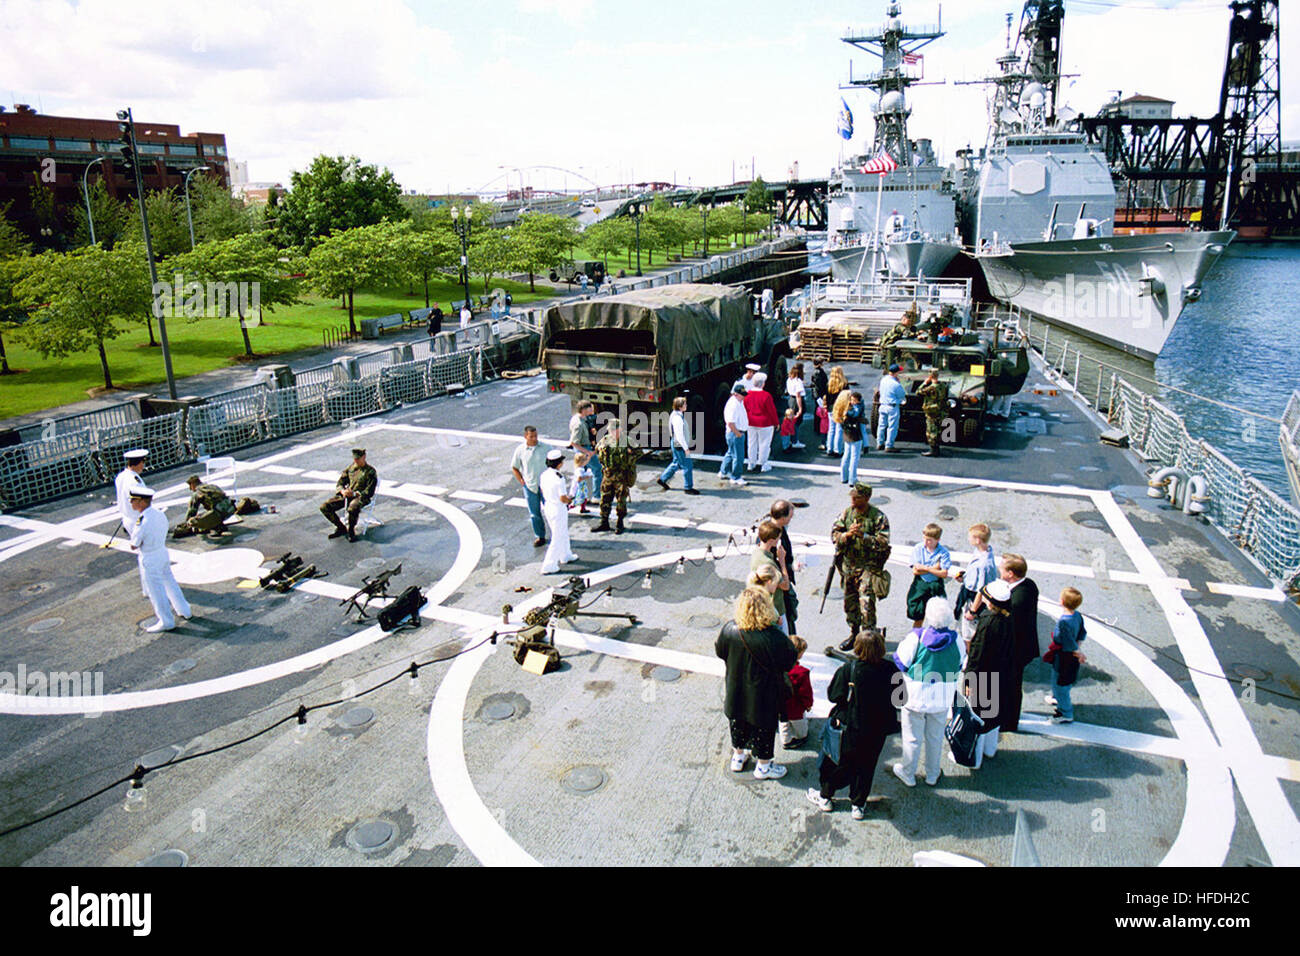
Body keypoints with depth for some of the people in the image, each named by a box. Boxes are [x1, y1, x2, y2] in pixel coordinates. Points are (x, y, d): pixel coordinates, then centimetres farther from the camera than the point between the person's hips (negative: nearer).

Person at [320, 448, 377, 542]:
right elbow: (339, 484, 14)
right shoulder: (350, 468, 13)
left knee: (352, 509, -41)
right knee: (324, 507, -11)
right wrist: (343, 491, -9)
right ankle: (341, 528, 8)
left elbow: (369, 492, -10)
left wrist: (355, 493, -23)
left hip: (361, 497, -6)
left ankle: (351, 531, -12)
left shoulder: (370, 472, -4)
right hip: (346, 495, 6)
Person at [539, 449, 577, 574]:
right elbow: (562, 498, -25)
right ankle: (548, 566, 9)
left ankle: (565, 556, 45)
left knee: (563, 534, 27)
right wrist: (569, 500, -2)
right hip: (558, 510, -8)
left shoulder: (544, 474, -3)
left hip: (547, 507, 8)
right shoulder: (559, 478, -27)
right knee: (558, 538, 5)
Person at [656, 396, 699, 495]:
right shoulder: (677, 418, -23)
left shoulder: (678, 415, 10)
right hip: (679, 445, -11)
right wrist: (686, 448, -26)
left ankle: (662, 479, 31)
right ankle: (689, 487, 6)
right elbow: (679, 435, -27)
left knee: (676, 463, 22)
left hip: (676, 445, 11)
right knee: (687, 466, -2)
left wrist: (685, 446, 25)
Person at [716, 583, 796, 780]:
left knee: (738, 722, 27)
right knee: (764, 727, 20)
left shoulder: (729, 629, -22)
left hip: (736, 690, 4)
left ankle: (738, 756, 49)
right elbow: (789, 663, -18)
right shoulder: (775, 638, -34)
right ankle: (763, 765, 39)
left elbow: (719, 651, -3)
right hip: (764, 695, -3)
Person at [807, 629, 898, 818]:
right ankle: (859, 804, 32)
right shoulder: (890, 669, -17)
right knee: (865, 766, 20)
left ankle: (825, 797, 34)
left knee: (835, 761, 18)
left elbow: (832, 695, -15)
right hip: (878, 730, 3)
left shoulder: (848, 669, -25)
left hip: (849, 727, -2)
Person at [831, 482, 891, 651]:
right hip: (848, 564, 5)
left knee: (866, 602, -12)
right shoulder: (847, 513, 3)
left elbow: (883, 542, -15)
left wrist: (863, 536, -24)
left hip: (868, 565, -5)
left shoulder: (878, 517, -10)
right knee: (850, 601, 15)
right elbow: (834, 534, 2)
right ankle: (854, 634, 31)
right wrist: (847, 534, -17)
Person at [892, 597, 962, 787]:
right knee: (935, 737, 22)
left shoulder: (916, 638, -24)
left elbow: (901, 662, -12)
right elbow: (958, 668, 1)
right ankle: (933, 775, 39)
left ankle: (908, 774, 33)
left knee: (912, 737, 15)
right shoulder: (956, 640, -14)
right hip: (942, 699, 3)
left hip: (915, 697, -3)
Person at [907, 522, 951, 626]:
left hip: (936, 585, -1)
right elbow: (915, 571, -12)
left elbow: (944, 574, -15)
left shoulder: (943, 552, -8)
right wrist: (935, 567, -14)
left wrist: (925, 568, -18)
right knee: (918, 618, 9)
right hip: (920, 585, 1)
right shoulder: (918, 549, -6)